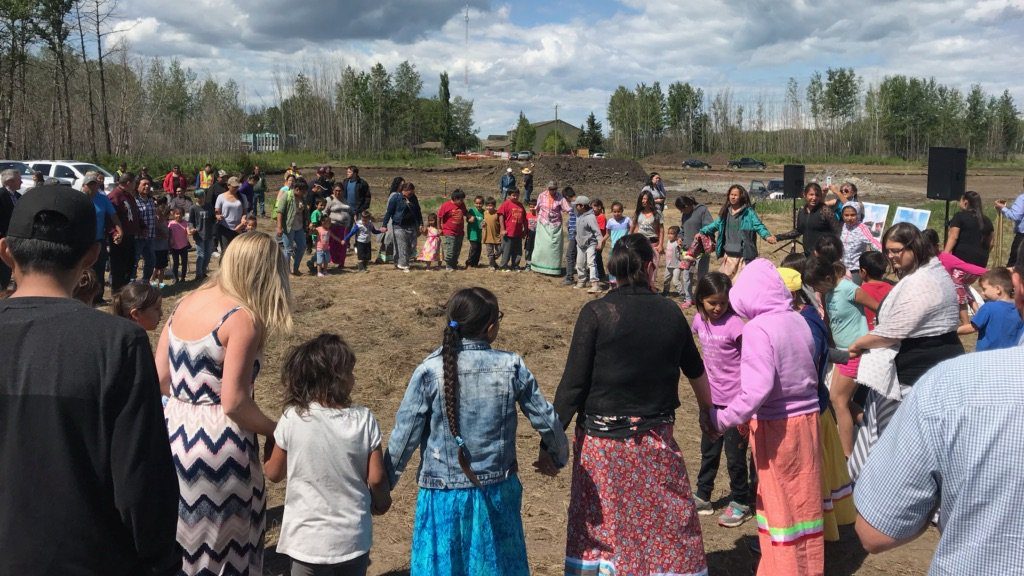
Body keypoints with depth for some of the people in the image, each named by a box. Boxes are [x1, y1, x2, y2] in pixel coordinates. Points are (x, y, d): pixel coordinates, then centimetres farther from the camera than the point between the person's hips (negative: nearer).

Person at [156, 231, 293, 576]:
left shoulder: (185, 303, 6)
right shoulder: (243, 318, -16)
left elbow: (160, 380, 7)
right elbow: (234, 405, -19)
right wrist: (278, 432, -5)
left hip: (174, 433, 7)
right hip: (218, 442, -7)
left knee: (183, 536, 23)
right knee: (225, 546, 11)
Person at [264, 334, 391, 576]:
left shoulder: (292, 419, -15)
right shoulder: (364, 420, -13)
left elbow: (273, 473, -2)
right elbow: (376, 478, -8)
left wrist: (271, 440, 17)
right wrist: (381, 502, 13)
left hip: (308, 540, -1)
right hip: (354, 539, 1)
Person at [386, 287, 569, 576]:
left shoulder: (430, 371, -14)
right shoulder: (512, 366, -10)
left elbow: (405, 435, -10)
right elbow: (546, 419, -1)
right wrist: (556, 457, 19)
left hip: (444, 497, -1)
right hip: (497, 494, 2)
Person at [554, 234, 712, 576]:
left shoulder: (596, 313, -10)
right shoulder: (670, 313, 1)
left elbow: (573, 383, -13)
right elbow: (696, 370, 18)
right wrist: (707, 410, 37)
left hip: (601, 442, -2)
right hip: (656, 442, 2)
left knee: (596, 531, 13)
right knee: (668, 527, 15)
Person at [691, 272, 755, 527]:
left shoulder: (734, 324, -20)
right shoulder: (700, 320, 0)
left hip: (735, 400, -6)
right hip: (713, 398, 6)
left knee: (735, 454, 5)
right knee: (709, 450, 19)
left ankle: (740, 503, 23)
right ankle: (702, 497, 33)